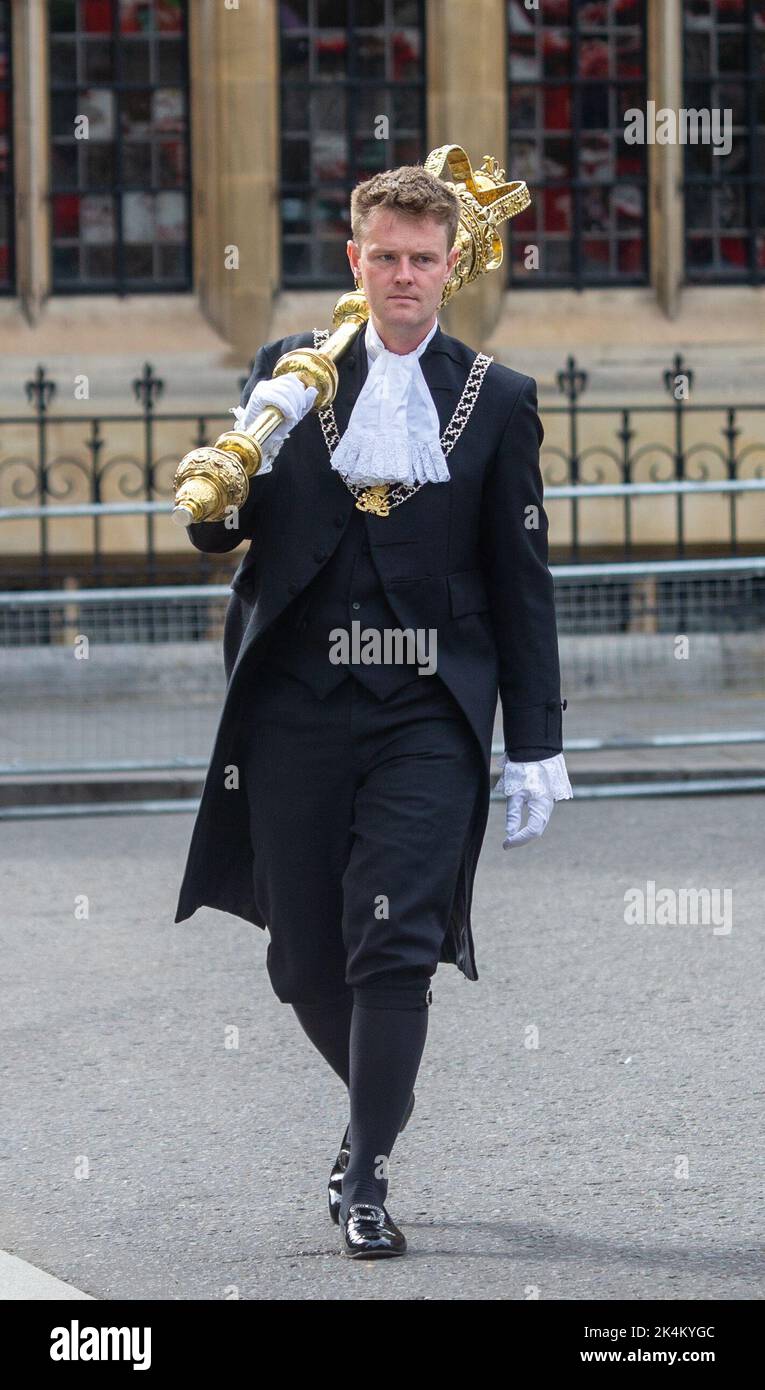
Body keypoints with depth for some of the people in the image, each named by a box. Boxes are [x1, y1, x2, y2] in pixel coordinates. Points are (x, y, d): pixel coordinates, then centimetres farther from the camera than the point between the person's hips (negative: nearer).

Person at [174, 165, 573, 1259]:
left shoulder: (499, 400, 5)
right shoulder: (290, 370, 8)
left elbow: (522, 585, 6)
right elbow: (213, 533, 8)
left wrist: (536, 750, 4)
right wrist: (250, 445, -14)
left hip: (428, 716, -2)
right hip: (296, 709, 2)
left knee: (396, 947, -11)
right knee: (305, 957, 7)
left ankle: (367, 1179, -3)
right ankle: (379, 1107, 35)